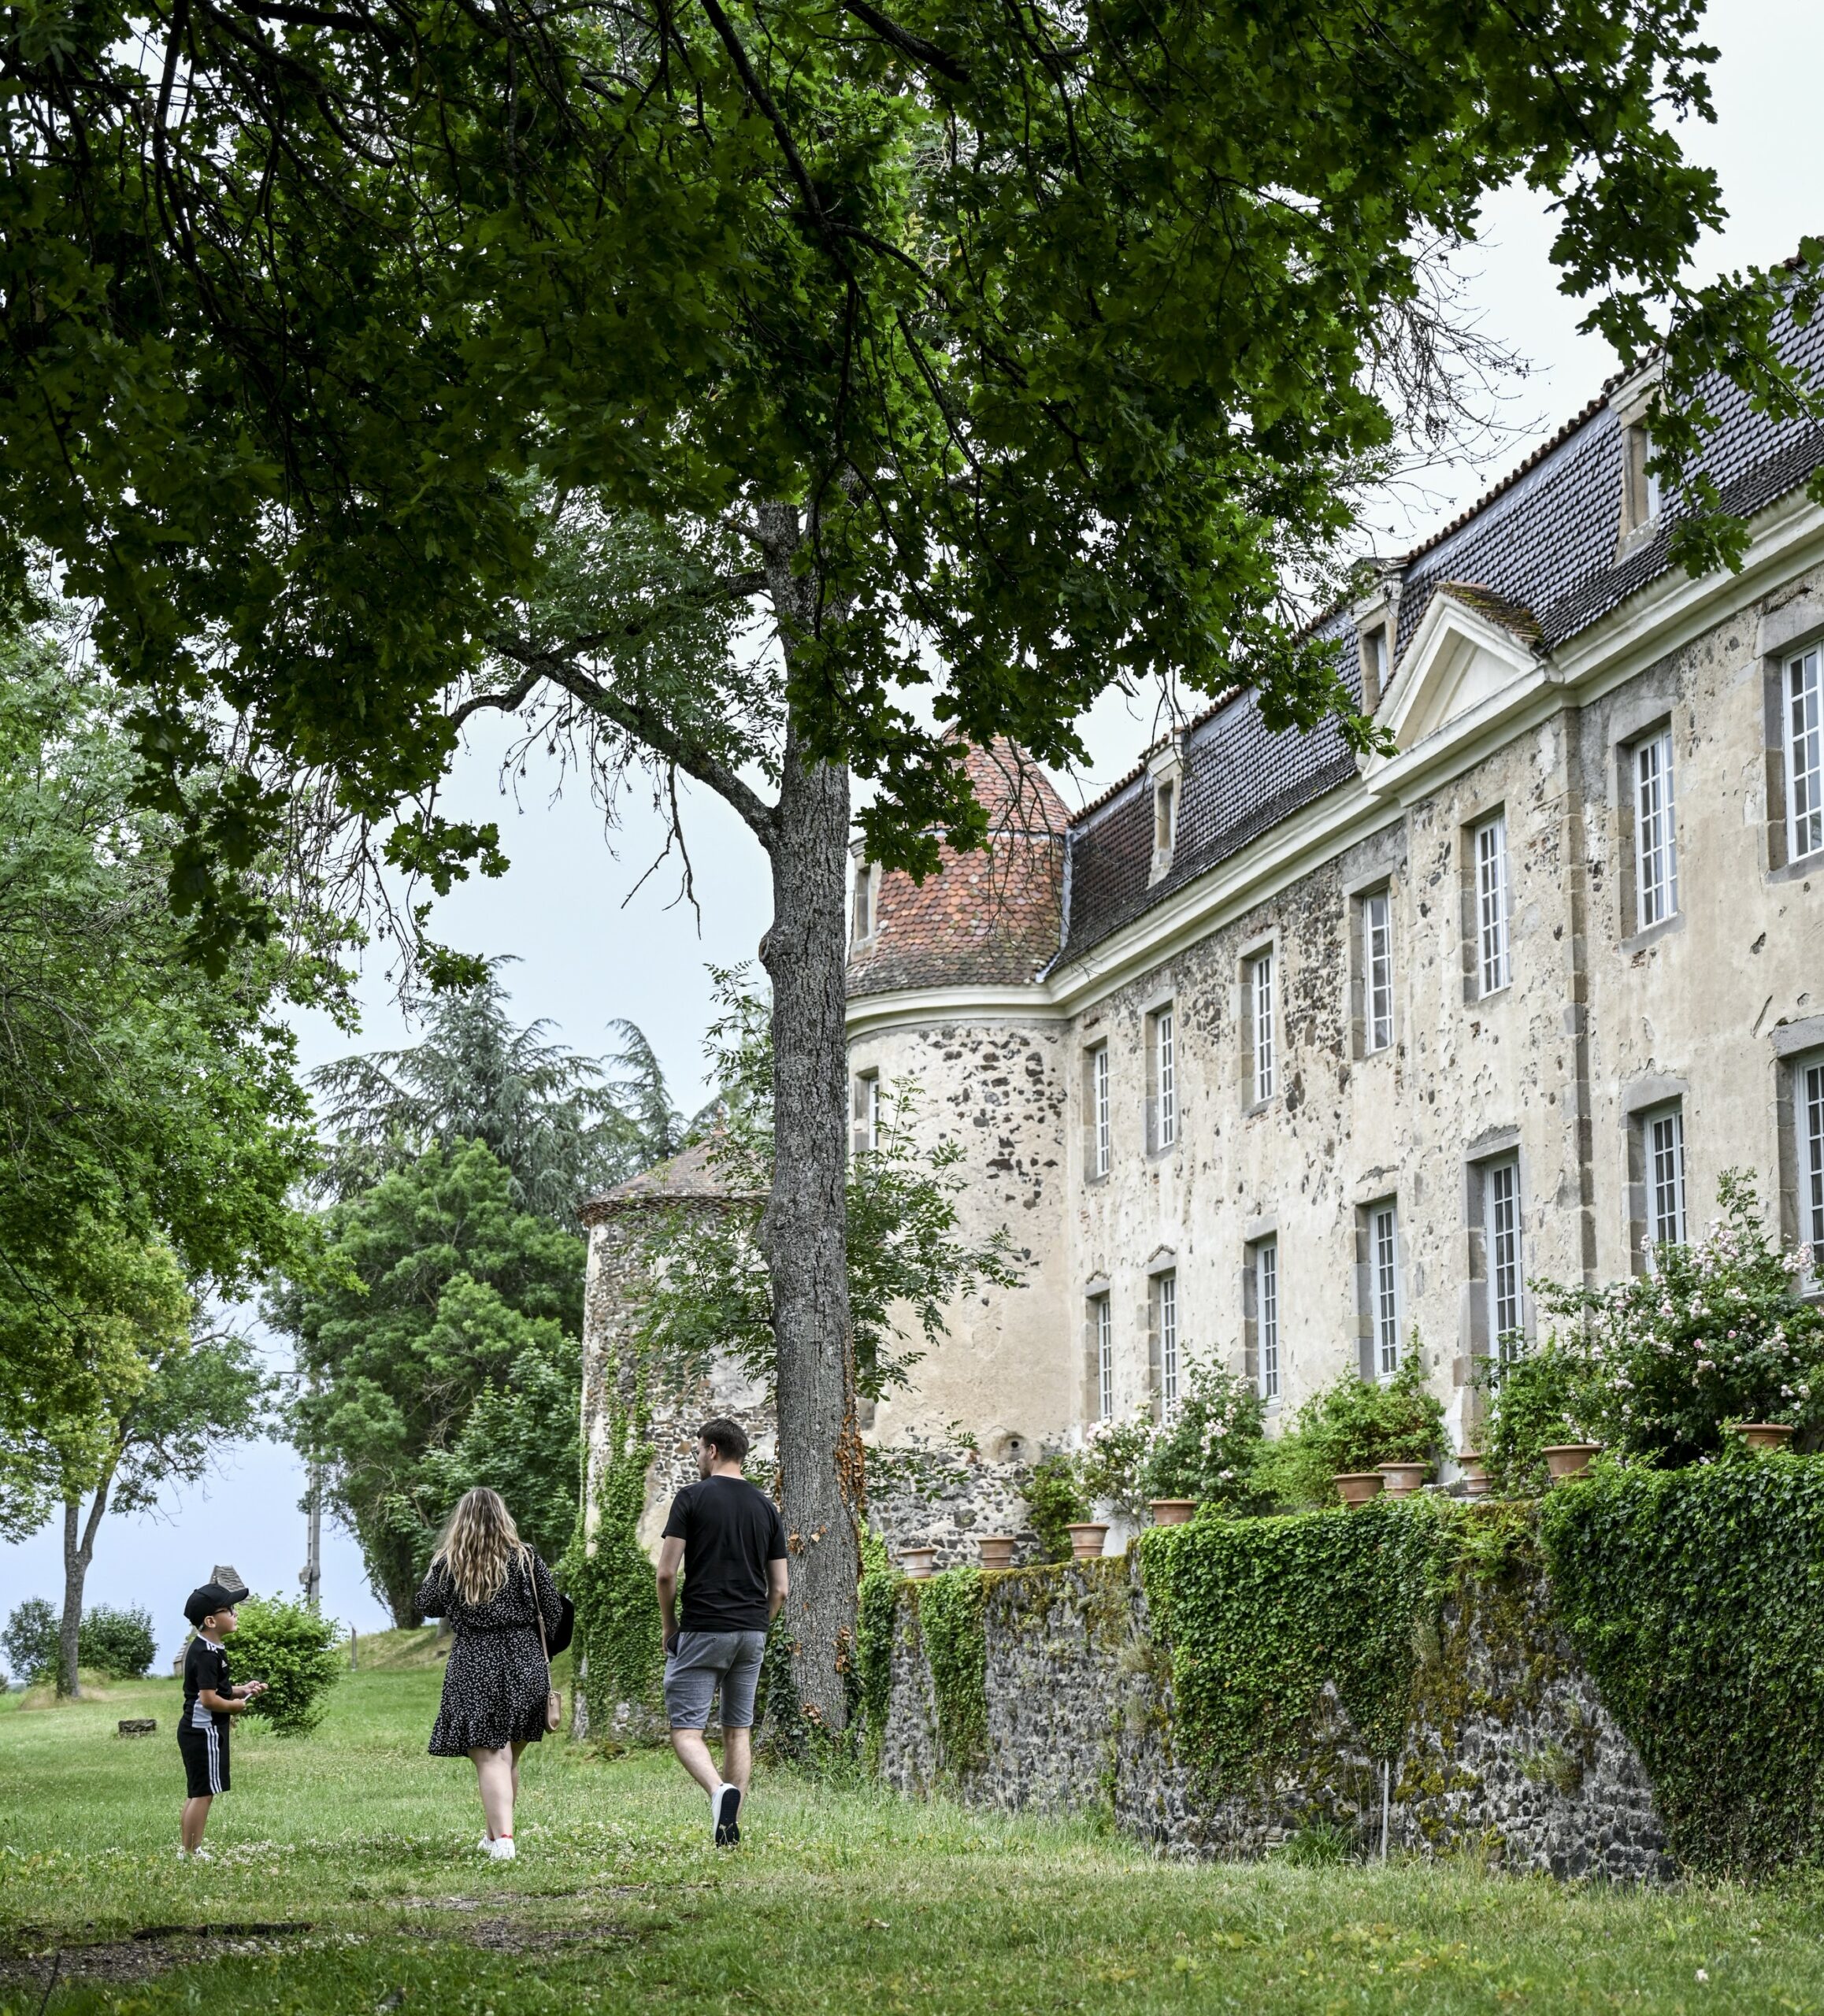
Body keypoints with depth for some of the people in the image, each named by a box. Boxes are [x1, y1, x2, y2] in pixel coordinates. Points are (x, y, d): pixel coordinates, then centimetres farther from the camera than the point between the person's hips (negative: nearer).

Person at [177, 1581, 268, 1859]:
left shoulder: (206, 1649, 12)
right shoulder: (207, 1654, -20)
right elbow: (208, 1699, -25)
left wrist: (242, 1690, 8)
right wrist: (236, 1706, -10)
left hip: (194, 1730, 11)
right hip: (205, 1731, -11)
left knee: (196, 1793, 15)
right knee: (203, 1793, -6)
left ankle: (187, 1850, 21)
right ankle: (191, 1853, -2)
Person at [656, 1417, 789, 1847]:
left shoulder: (692, 1498, -5)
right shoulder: (767, 1507, 10)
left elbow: (666, 1573, -9)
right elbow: (779, 1589, 10)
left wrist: (669, 1628, 4)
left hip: (702, 1630, -5)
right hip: (752, 1633, 5)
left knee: (686, 1730, -4)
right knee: (738, 1730, 12)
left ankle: (720, 1790, -30)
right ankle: (731, 1828, 9)